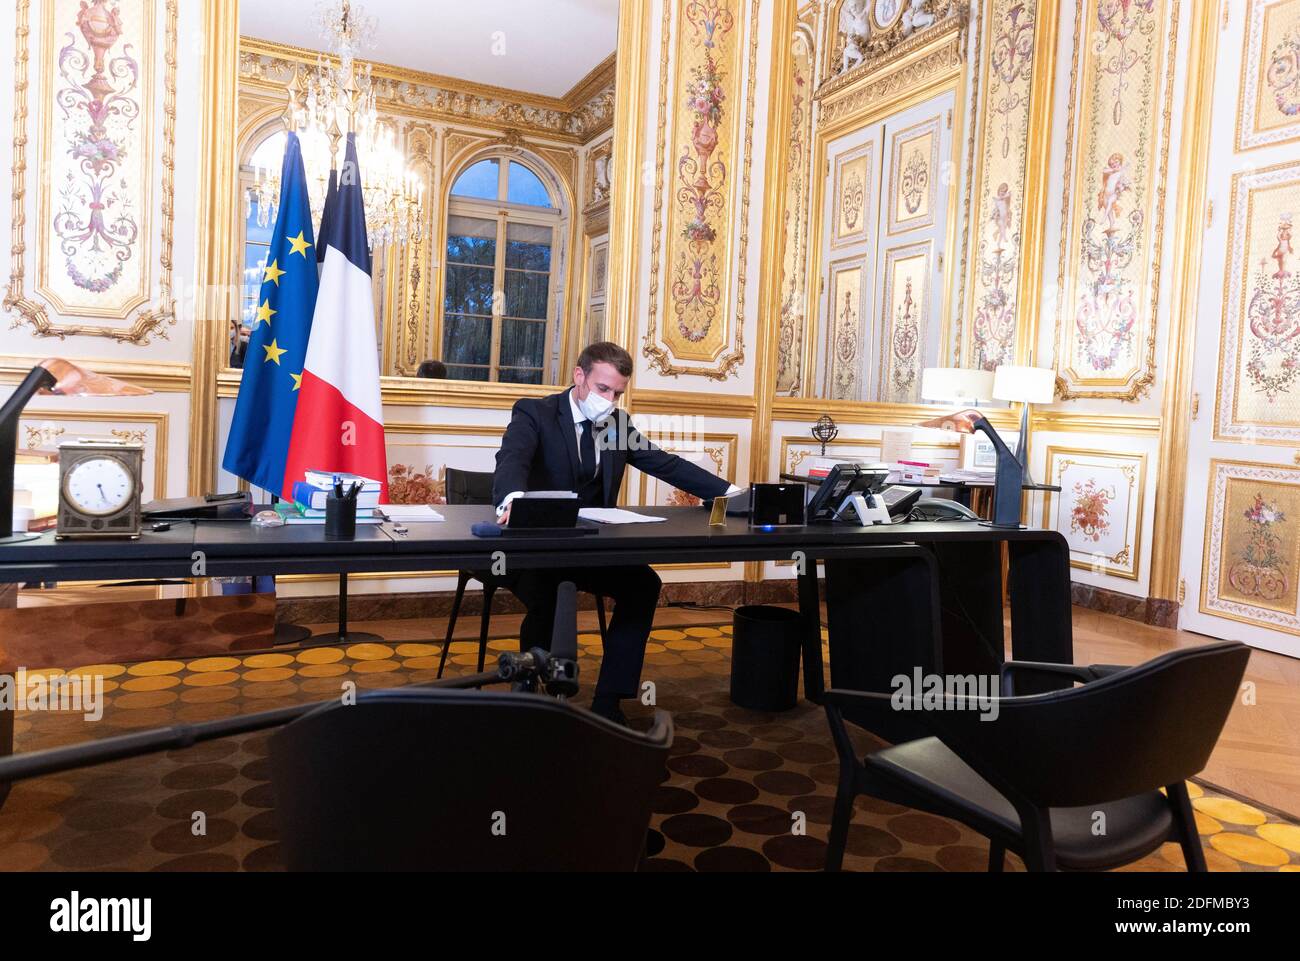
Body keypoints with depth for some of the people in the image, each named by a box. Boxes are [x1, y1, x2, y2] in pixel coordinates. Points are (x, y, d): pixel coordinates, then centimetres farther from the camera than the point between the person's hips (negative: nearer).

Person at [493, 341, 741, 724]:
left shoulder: (618, 422, 8)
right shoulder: (534, 412, -9)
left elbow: (666, 464, 9)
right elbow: (512, 458, -28)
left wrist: (730, 492, -3)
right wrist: (514, 499, -53)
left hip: (590, 545, 5)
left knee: (644, 584, -16)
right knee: (546, 594, -33)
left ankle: (608, 702, -8)